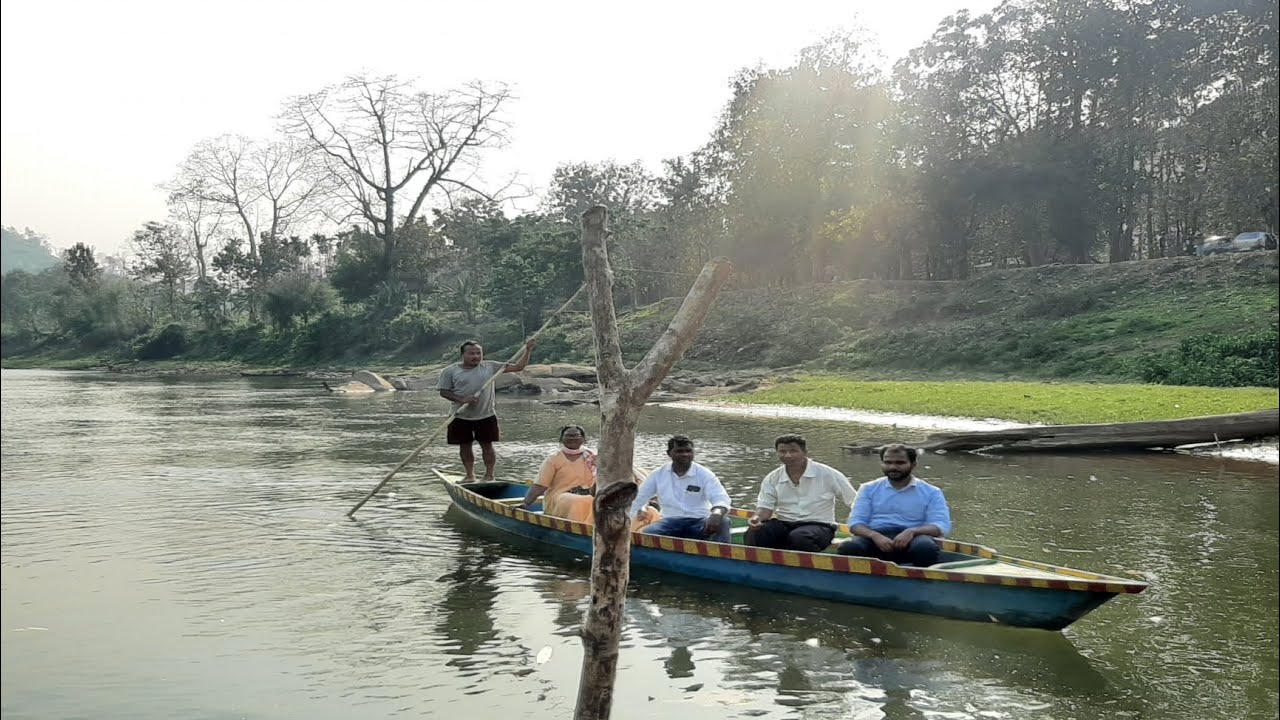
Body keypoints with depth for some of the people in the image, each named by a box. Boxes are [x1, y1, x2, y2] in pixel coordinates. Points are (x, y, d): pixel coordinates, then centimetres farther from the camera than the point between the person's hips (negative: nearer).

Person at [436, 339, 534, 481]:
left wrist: (528, 351, -13)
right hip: (461, 417, 0)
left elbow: (518, 367, -2)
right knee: (465, 446, 9)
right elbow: (444, 391, -4)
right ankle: (470, 475, 22)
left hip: (486, 416, 0)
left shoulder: (490, 366, -1)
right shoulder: (450, 371, -4)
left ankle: (489, 475, 14)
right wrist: (462, 399, -18)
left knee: (487, 445, 4)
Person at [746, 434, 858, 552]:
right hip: (784, 525, 3)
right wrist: (757, 518, -20)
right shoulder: (772, 479, 6)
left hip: (818, 525, -3)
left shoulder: (827, 474, -2)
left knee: (798, 537, -38)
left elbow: (856, 502, 2)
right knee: (754, 533, -28)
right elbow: (765, 507, 3)